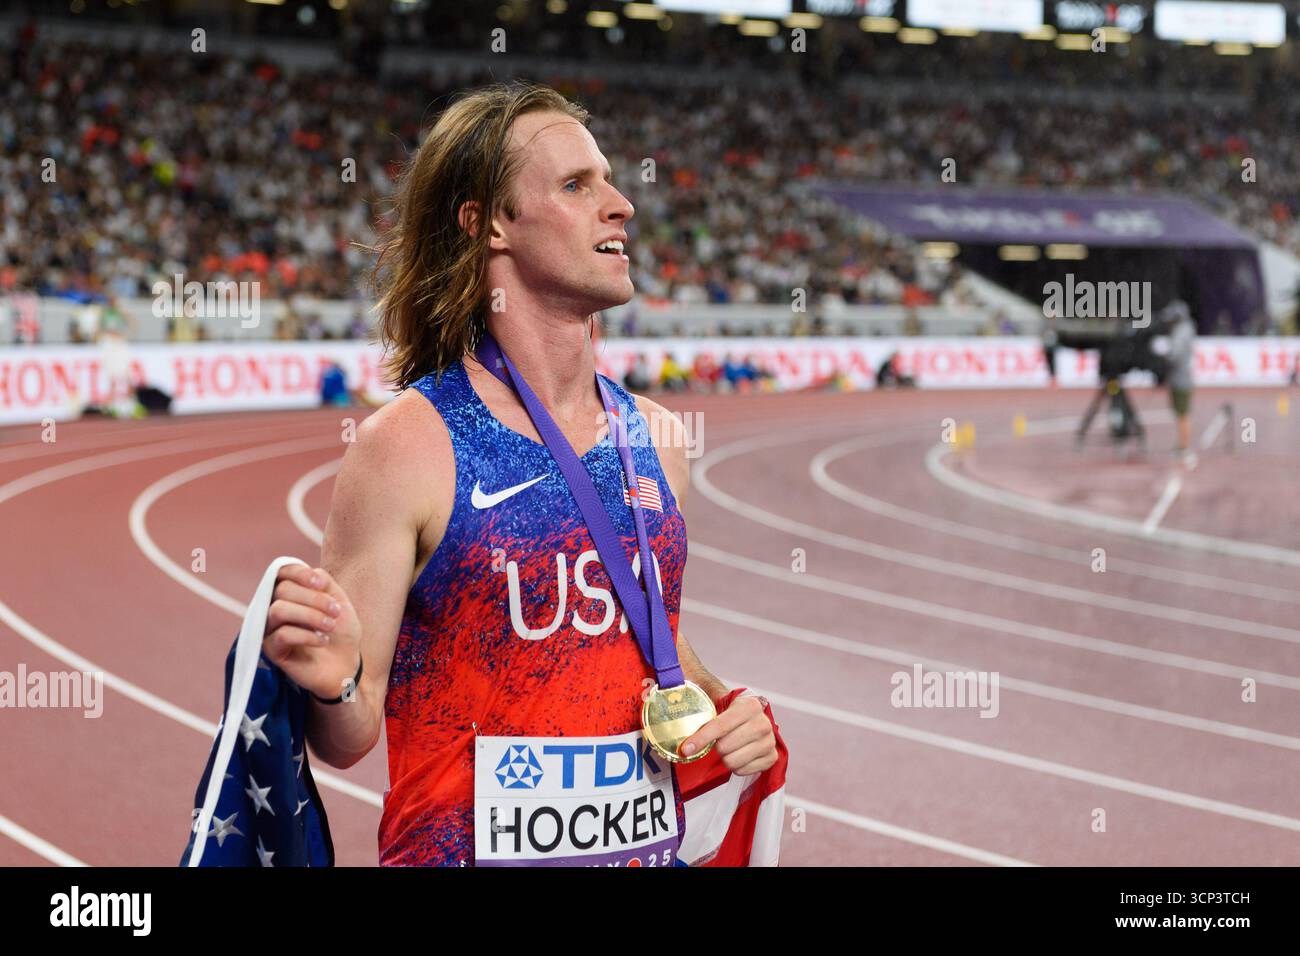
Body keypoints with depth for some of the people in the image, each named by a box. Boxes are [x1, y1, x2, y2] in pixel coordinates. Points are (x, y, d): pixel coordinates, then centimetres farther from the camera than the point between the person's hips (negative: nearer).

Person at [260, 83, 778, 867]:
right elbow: (348, 738, -11)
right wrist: (334, 685, -31)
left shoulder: (655, 437, 3)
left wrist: (728, 708, -1)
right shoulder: (407, 445, -14)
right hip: (463, 849, -5)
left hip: (653, 840, 5)